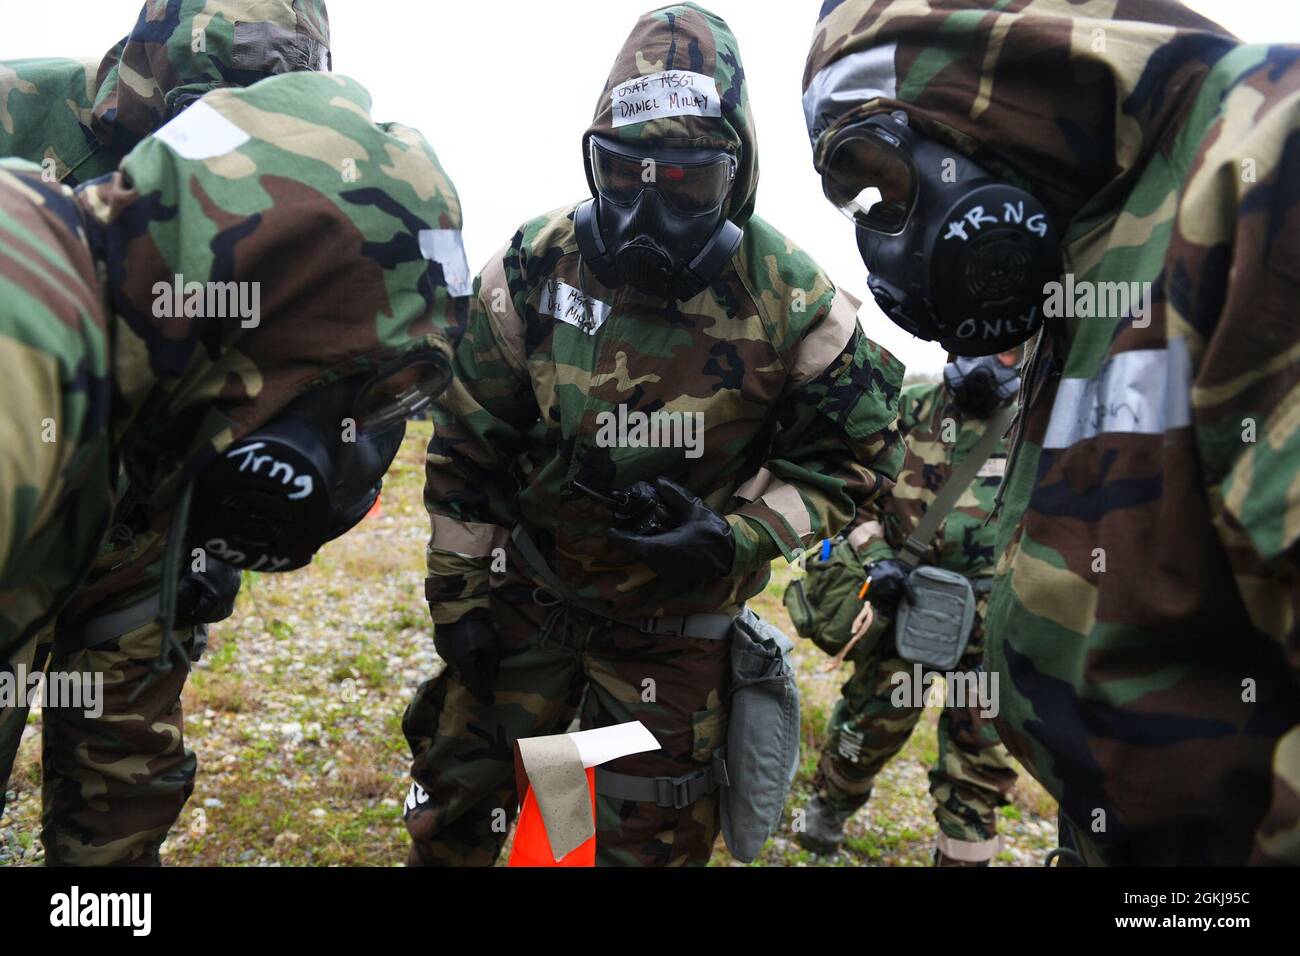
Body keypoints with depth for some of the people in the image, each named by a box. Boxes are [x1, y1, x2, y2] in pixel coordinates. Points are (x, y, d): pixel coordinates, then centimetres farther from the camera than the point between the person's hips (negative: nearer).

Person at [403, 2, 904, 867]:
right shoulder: (534, 270, -12)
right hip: (524, 592, 1)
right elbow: (467, 447, -4)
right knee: (455, 801, 12)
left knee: (653, 837, 13)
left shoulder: (793, 305, -16)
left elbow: (853, 459, -7)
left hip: (676, 624, -1)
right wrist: (458, 592, -1)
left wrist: (736, 535, -22)